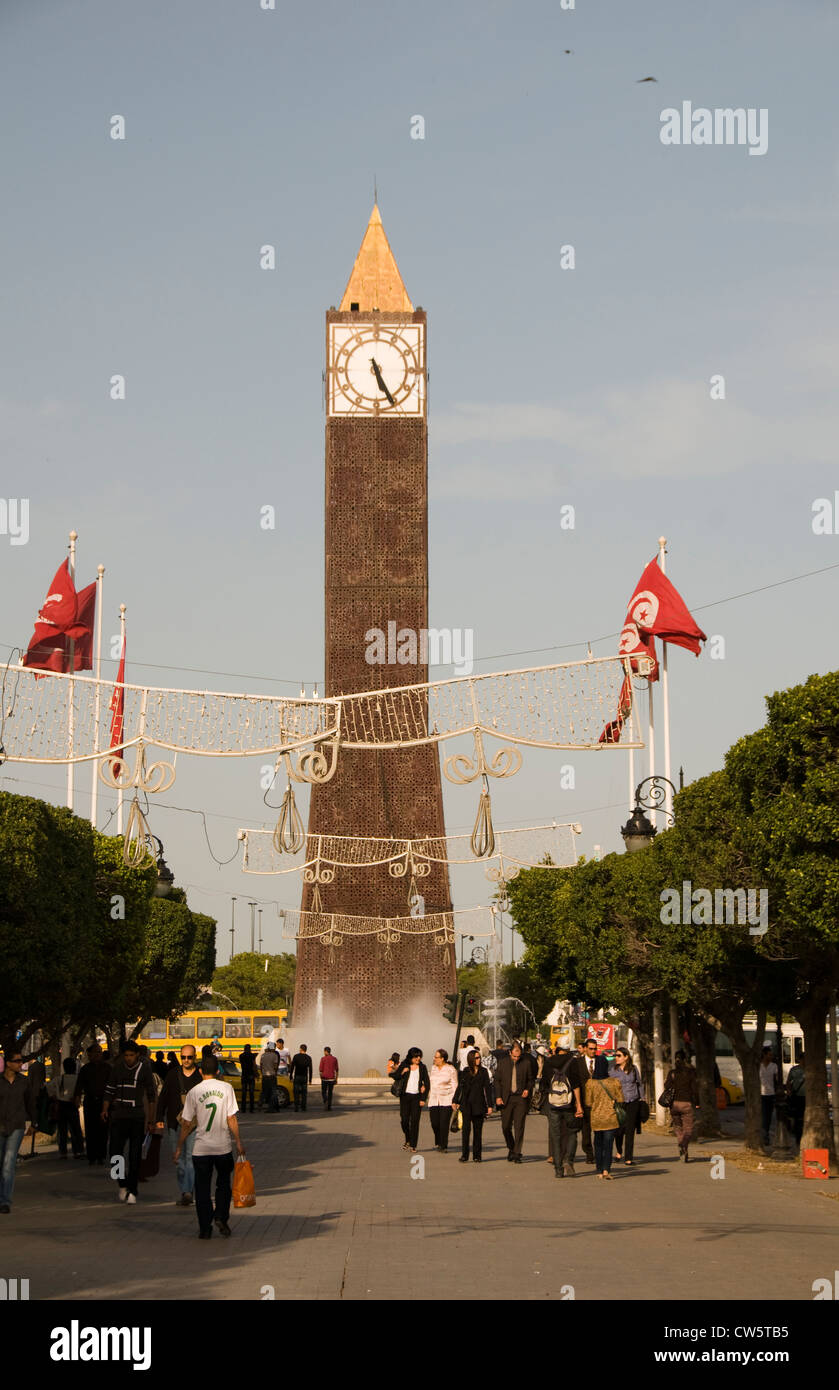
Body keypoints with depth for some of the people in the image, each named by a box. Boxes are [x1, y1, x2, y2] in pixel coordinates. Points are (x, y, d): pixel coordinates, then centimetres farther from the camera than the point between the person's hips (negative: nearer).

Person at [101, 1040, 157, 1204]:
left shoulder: (144, 1069, 0)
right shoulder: (117, 1068, 7)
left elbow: (151, 1095, 3)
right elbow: (109, 1090, 13)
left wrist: (151, 1120, 1)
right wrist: (105, 1109, -2)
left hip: (137, 1118, -2)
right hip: (119, 1116, 2)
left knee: (135, 1156, -1)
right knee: (115, 1152, -5)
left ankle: (132, 1191, 7)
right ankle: (123, 1184, 15)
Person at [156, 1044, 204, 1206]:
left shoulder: (202, 1076, 2)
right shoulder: (172, 1075, 9)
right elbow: (163, 1097, 12)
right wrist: (160, 1118, 5)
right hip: (175, 1123, 3)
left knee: (191, 1156, -15)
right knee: (179, 1159, 7)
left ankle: (188, 1192, -22)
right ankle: (183, 1194, 14)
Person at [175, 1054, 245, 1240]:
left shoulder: (193, 1092, -3)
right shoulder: (226, 1088, -3)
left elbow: (186, 1124, -1)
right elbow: (232, 1119, -5)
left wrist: (179, 1148, 8)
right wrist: (239, 1142, 2)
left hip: (201, 1149, 0)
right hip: (223, 1147, 0)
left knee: (202, 1189, 8)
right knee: (223, 1184, 18)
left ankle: (205, 1229, 6)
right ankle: (221, 1217, 2)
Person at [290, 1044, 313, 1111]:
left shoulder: (296, 1056, -5)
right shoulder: (308, 1058, 1)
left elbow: (292, 1067, -6)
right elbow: (310, 1069, 1)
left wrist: (291, 1077, -1)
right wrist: (310, 1079, 7)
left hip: (297, 1077, -2)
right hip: (305, 1077, 2)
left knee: (296, 1093, 0)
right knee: (304, 1093, 9)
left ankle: (296, 1107, -5)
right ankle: (303, 1107, 6)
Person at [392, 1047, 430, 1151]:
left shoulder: (422, 1067, 3)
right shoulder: (404, 1065, 3)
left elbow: (427, 1083, 4)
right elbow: (395, 1077, 8)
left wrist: (423, 1099, -3)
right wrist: (402, 1072, -12)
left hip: (417, 1096, 0)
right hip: (405, 1095, 1)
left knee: (415, 1121, -4)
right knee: (404, 1119, -3)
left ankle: (413, 1145, 2)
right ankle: (408, 1140, 23)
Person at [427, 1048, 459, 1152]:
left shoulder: (451, 1069, -4)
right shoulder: (433, 1068, 11)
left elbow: (454, 1085, -3)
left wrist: (454, 1100, -8)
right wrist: (429, 1096, 17)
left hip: (446, 1100, -4)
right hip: (434, 1100, 4)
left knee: (444, 1123, -8)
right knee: (434, 1123, 0)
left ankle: (443, 1146, 0)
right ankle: (438, 1143, 23)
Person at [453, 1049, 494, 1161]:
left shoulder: (483, 1071, 3)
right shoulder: (465, 1071, 6)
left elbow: (487, 1088, 3)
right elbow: (459, 1087, 12)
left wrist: (489, 1105, -1)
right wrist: (455, 1101, 8)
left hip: (479, 1104, 0)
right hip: (466, 1104, 0)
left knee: (478, 1130, 4)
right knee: (466, 1128, -8)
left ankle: (477, 1155, 12)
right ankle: (464, 1155, -6)